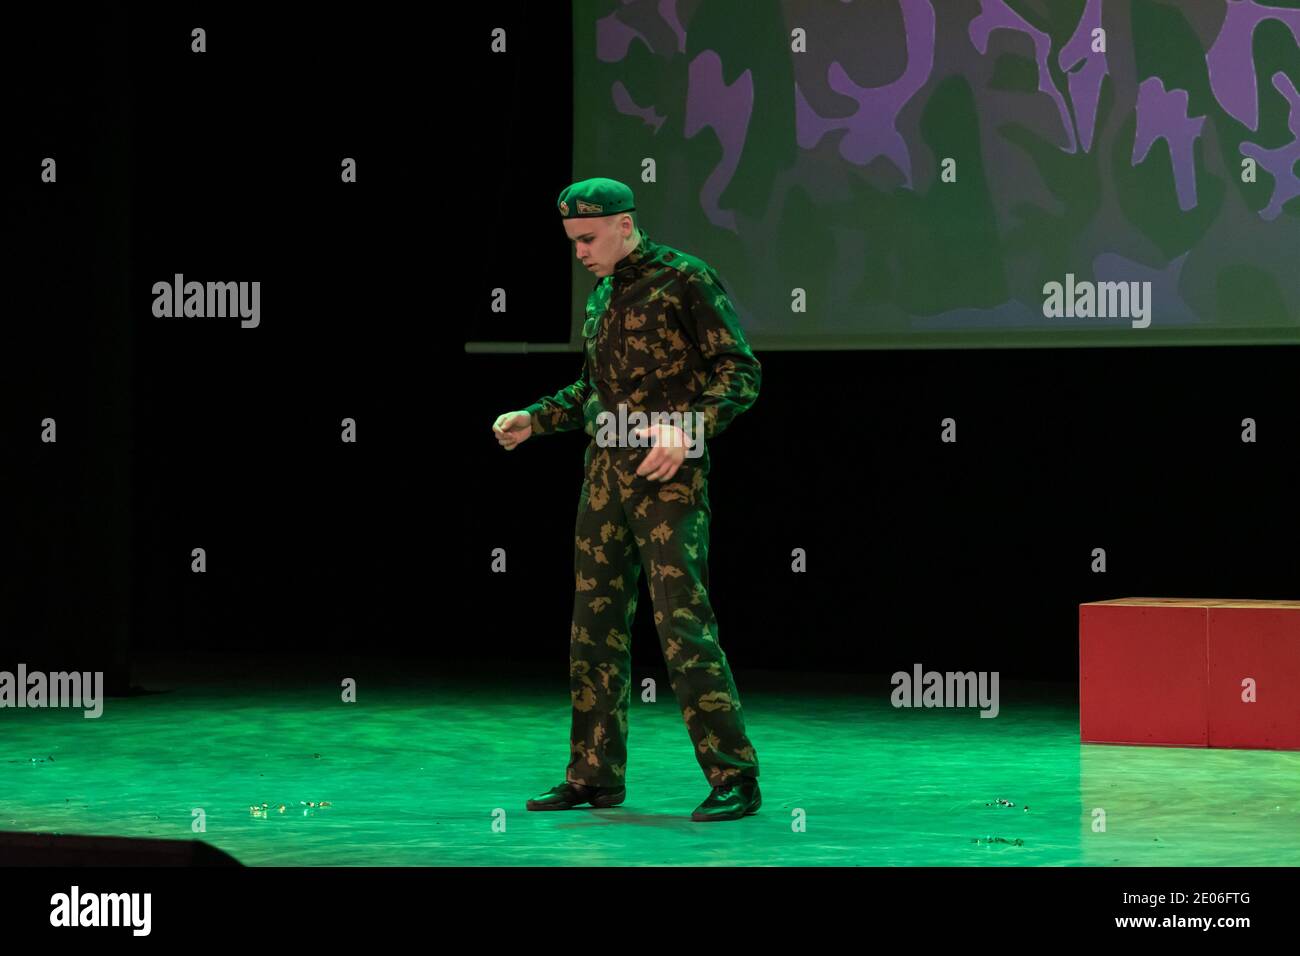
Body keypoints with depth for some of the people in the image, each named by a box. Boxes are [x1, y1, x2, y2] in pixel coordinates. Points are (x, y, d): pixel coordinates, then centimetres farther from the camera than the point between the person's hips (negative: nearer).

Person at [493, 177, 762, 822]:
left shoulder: (687, 280, -5)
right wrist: (532, 420, 14)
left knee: (683, 623, -13)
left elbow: (742, 372, -9)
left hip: (668, 477, -8)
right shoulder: (600, 297, 18)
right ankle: (595, 775, 14)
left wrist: (687, 429, -22)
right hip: (604, 473, 8)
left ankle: (733, 779, -10)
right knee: (595, 627, 7)